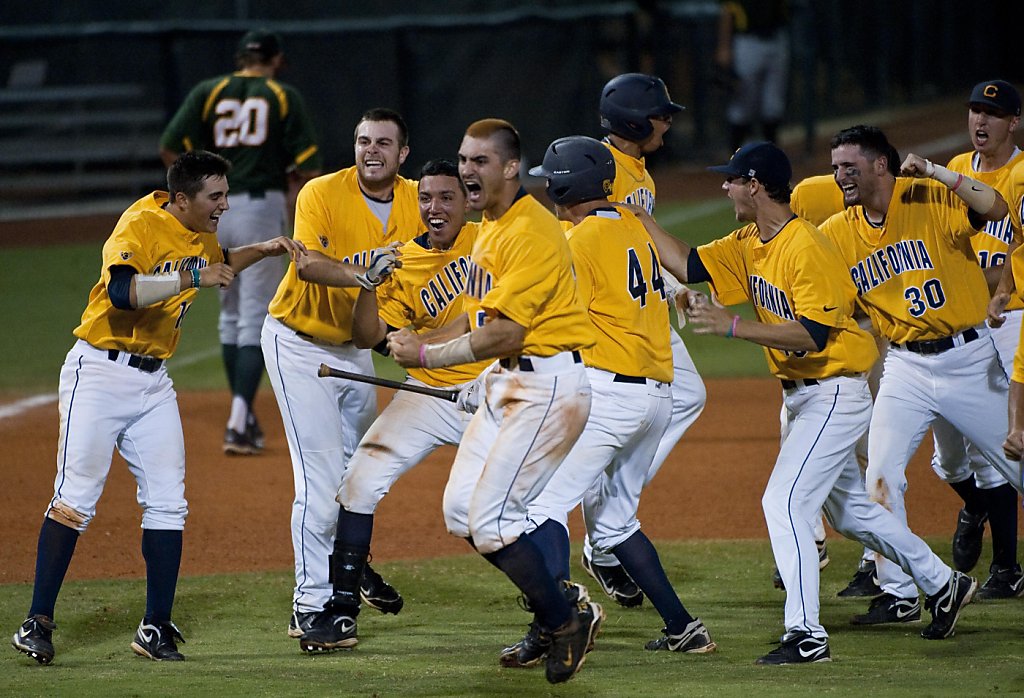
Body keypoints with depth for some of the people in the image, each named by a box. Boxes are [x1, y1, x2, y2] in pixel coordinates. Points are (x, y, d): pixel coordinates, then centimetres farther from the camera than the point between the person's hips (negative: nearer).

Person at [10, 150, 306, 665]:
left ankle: (156, 630, 8)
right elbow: (122, 291, -36)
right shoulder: (141, 226, -17)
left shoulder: (200, 237, 9)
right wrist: (191, 278, -38)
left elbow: (218, 263, 34)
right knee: (76, 497, -11)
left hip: (154, 381, 8)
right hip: (100, 371, -8)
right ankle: (38, 622, -8)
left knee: (167, 502, 2)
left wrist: (265, 250, 19)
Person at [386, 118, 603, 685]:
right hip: (506, 382, 10)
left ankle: (567, 618, 3)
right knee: (461, 511, 7)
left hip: (550, 383, -10)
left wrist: (428, 356, -15)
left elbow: (504, 334, -23)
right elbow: (481, 318, 18)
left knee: (490, 520, -13)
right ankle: (556, 602, 20)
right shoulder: (489, 228, 13)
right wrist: (422, 342, 2)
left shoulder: (530, 233, -19)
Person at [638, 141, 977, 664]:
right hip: (800, 396, 10)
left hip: (835, 395, -10)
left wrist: (730, 326, -34)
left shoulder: (807, 249, -24)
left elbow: (812, 335, -30)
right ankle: (943, 585, 36)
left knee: (784, 502, -17)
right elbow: (688, 265, 8)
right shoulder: (748, 243, 5)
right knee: (847, 509, 21)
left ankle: (806, 635, -17)